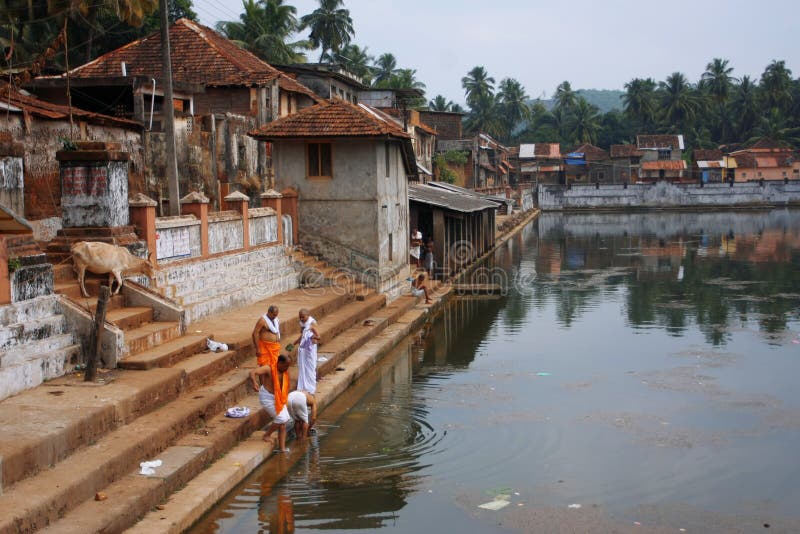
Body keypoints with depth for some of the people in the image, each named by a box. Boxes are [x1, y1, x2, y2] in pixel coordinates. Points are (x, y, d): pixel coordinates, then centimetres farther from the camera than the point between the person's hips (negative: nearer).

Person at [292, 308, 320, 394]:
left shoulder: (312, 323, -14)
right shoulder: (302, 324, 6)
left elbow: (318, 336, -19)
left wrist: (314, 337, -41)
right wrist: (294, 343, 24)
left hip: (310, 348, -7)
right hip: (302, 348, 7)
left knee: (310, 368, 0)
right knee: (302, 368, 10)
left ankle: (311, 389, 10)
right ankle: (302, 388, 20)